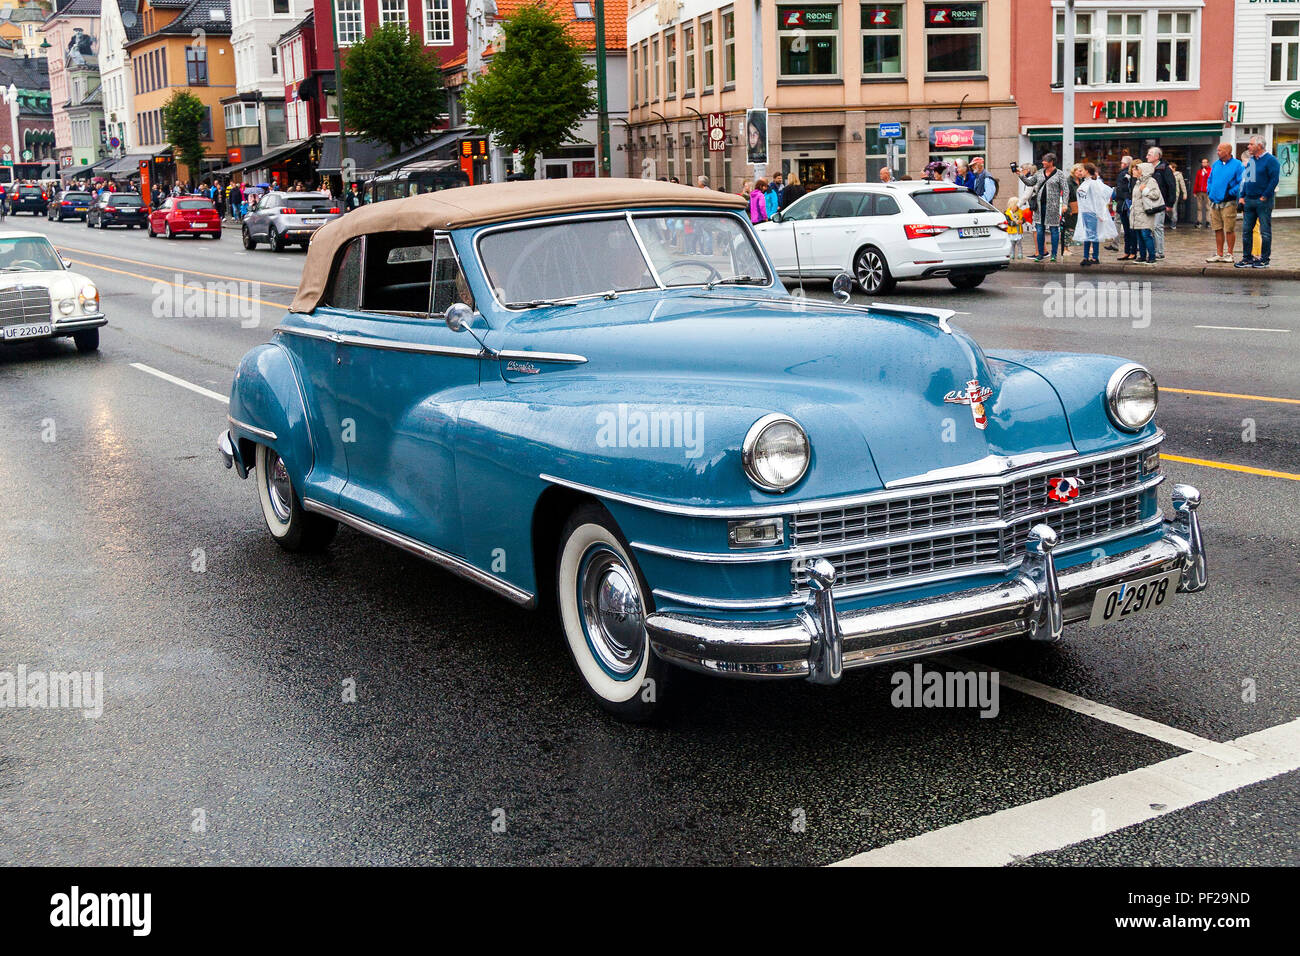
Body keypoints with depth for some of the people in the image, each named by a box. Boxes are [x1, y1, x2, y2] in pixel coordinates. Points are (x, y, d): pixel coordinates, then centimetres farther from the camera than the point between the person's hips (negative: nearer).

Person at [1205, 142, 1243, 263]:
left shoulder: (1237, 165, -5)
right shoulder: (1216, 165, 14)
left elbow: (1241, 183, -10)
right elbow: (1210, 180, 25)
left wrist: (1231, 193, -14)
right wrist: (1209, 191, 10)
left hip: (1228, 203, -6)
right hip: (1214, 202, 6)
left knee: (1229, 229, -2)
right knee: (1218, 229, 9)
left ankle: (1229, 254, 6)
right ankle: (1219, 254, 16)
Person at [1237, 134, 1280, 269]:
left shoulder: (1270, 160, -8)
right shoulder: (1251, 161, 14)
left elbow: (1274, 179, -13)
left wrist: (1264, 196, -14)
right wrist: (1242, 197, 9)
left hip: (1263, 201, -7)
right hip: (1249, 200, 7)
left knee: (1265, 231, -2)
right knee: (1246, 230, 7)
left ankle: (1264, 260, 2)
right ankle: (1247, 258, 12)